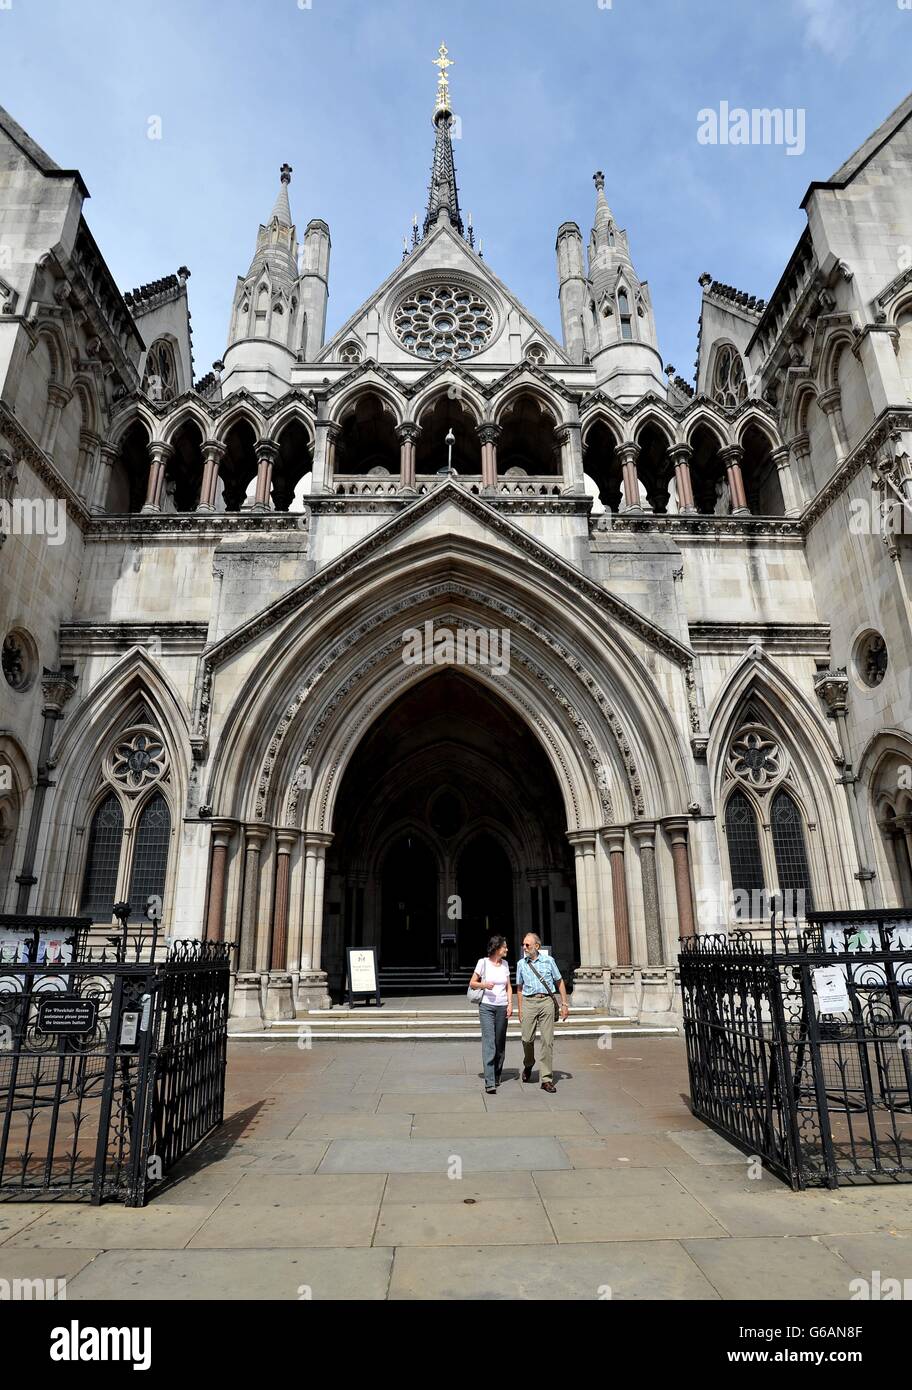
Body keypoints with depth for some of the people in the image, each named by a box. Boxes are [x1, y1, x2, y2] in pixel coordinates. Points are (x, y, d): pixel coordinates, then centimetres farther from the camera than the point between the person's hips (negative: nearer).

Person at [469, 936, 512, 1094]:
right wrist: (484, 985, -17)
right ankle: (490, 1083, -13)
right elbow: (472, 983, 1)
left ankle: (496, 1076, 27)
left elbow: (508, 986, 14)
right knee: (489, 1042, -12)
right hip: (486, 1006, -4)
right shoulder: (483, 962, -4)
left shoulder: (505, 964, 9)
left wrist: (510, 1003, 2)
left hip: (502, 1007, 4)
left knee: (500, 1044, 9)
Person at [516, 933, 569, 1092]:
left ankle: (547, 1079, 4)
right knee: (527, 1039, -2)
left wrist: (564, 1004, 4)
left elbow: (559, 982, 10)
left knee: (548, 1040, -3)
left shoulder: (549, 960, 4)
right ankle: (528, 1065, 29)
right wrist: (520, 1010, 12)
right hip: (529, 1003, 1)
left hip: (546, 1002, -1)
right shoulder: (521, 964, 9)